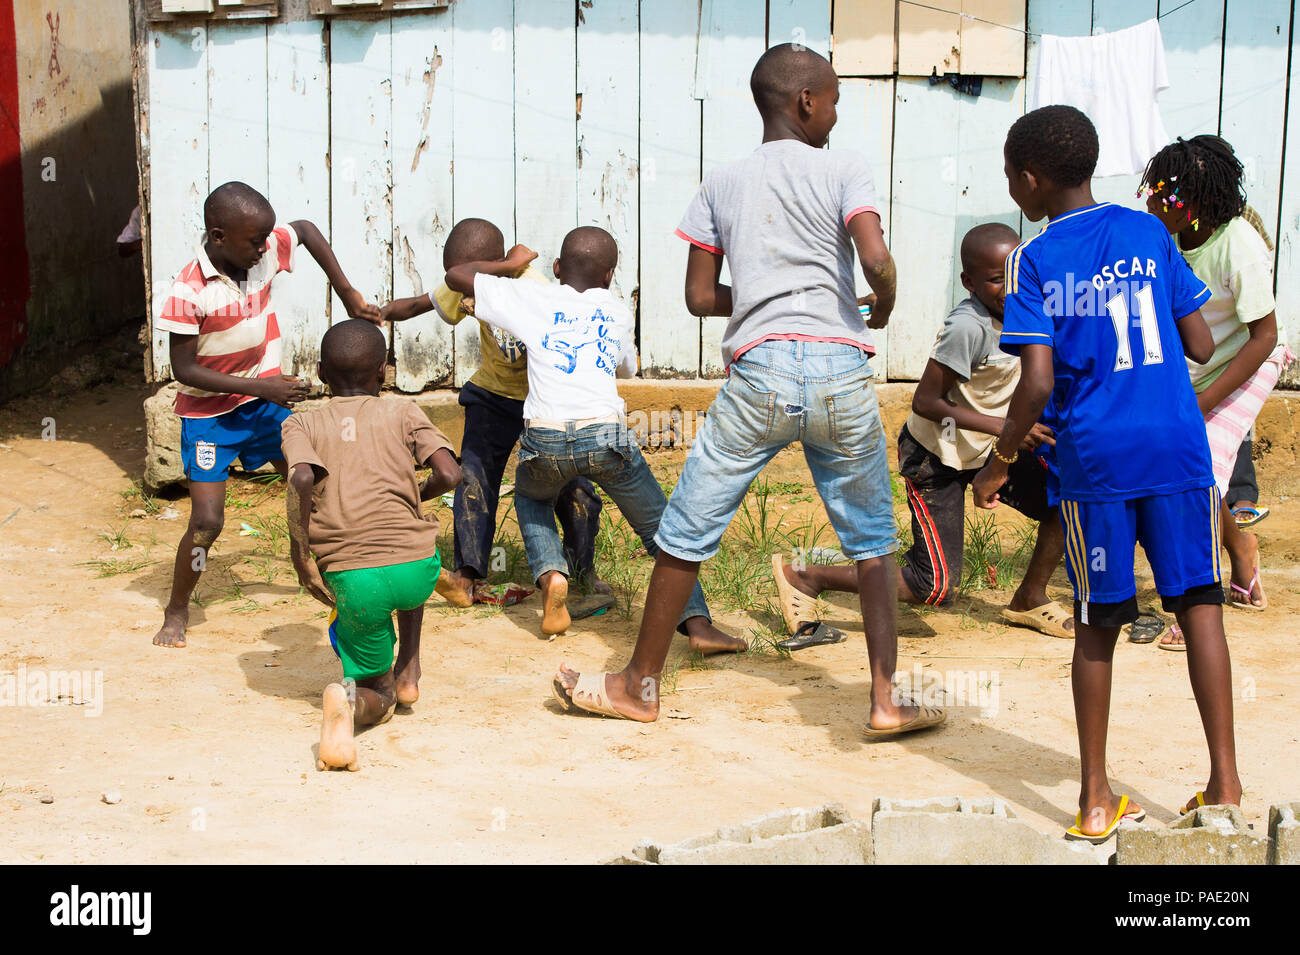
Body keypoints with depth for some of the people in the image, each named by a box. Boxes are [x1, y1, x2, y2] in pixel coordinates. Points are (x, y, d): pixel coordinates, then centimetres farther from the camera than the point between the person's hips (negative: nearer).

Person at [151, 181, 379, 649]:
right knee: (207, 522, -9)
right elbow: (184, 369, -22)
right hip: (210, 413, -6)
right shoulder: (189, 292, -27)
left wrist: (347, 293, 4)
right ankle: (176, 611, 13)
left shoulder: (265, 250, -12)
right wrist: (261, 386, -26)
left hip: (267, 398, 6)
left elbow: (306, 229, 9)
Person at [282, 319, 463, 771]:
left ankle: (348, 700, -19)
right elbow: (449, 474, -2)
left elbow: (302, 478, -10)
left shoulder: (300, 424, 12)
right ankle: (408, 672, 30)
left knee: (379, 696, 19)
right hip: (418, 571, 0)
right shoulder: (403, 413, 12)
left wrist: (301, 556, -2)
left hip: (352, 578, 0)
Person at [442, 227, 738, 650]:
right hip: (606, 434, 0)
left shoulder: (532, 297, 15)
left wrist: (511, 264, 38)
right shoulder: (619, 313, 21)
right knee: (661, 528, 14)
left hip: (545, 440, 0)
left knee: (530, 497, 34)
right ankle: (697, 624, -4)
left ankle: (551, 573, 9)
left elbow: (456, 275, 24)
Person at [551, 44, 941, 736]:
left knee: (686, 532, 10)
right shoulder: (842, 170, 5)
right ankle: (886, 701, 9)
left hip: (757, 371, 1)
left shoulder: (721, 183, 13)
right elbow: (877, 261, -11)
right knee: (873, 541, 13)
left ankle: (639, 686, 19)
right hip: (840, 370, -1)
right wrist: (881, 310, 10)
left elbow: (700, 297, 12)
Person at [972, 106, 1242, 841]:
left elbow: (1037, 383, -10)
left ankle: (1097, 799, 14)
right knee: (1198, 604, 6)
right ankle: (1226, 780, 3)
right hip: (1178, 449, 2)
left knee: (1097, 625, 7)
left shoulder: (1035, 262, -2)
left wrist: (999, 463, 2)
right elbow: (1201, 346, 7)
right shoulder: (1150, 234, 7)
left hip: (1093, 460, -1)